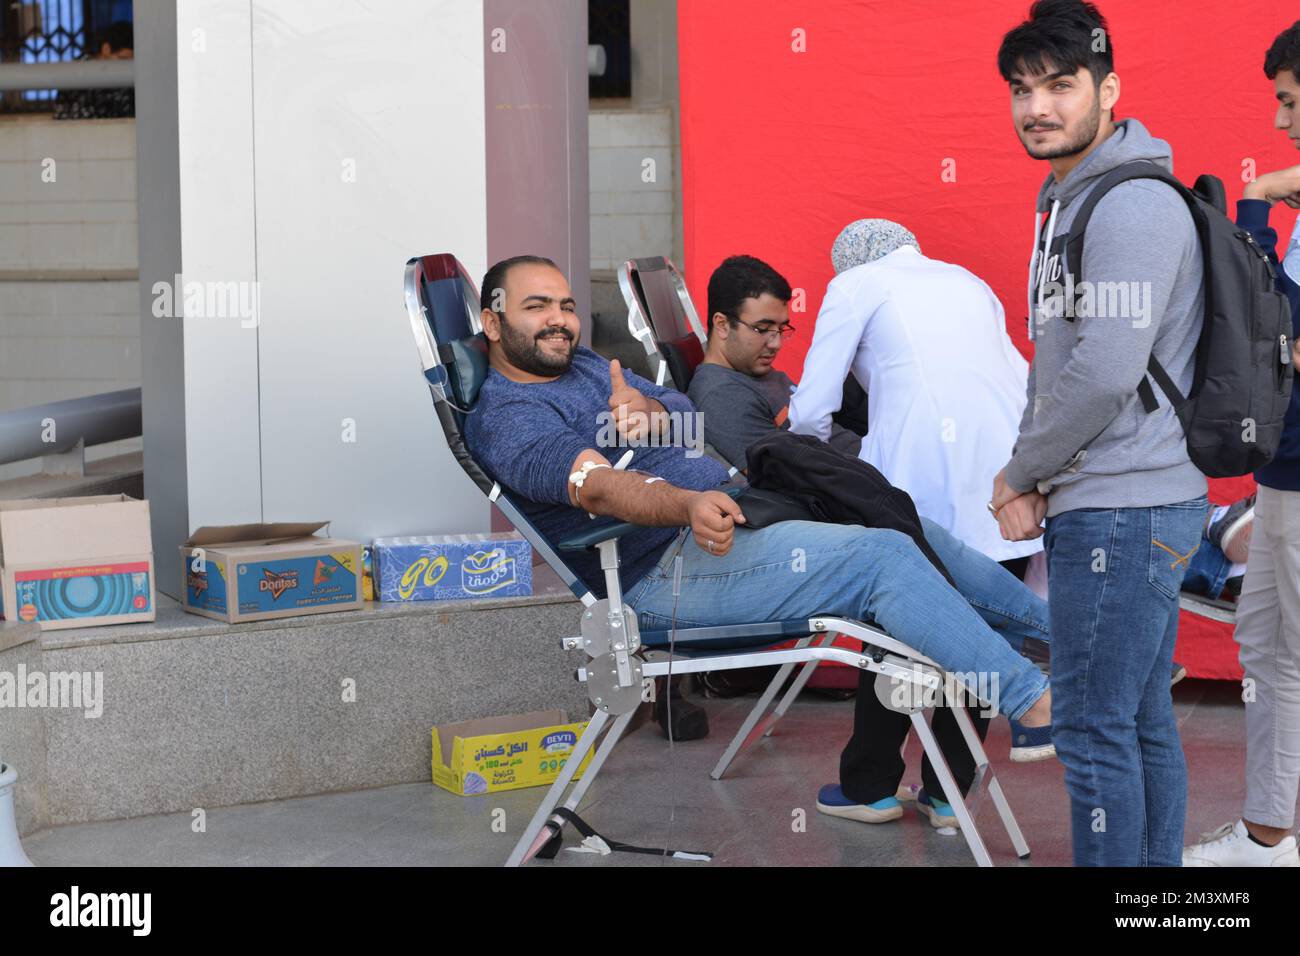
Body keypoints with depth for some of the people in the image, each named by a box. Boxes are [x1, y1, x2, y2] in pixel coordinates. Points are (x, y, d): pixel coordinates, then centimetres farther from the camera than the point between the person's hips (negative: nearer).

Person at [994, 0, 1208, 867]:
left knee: (1094, 731, -5)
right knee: (1142, 721, 15)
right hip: (1120, 508, 10)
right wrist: (1037, 480, 7)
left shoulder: (1133, 205, -16)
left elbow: (1106, 372, -23)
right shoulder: (1069, 201, 16)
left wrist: (1020, 475, -9)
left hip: (1122, 511, -10)